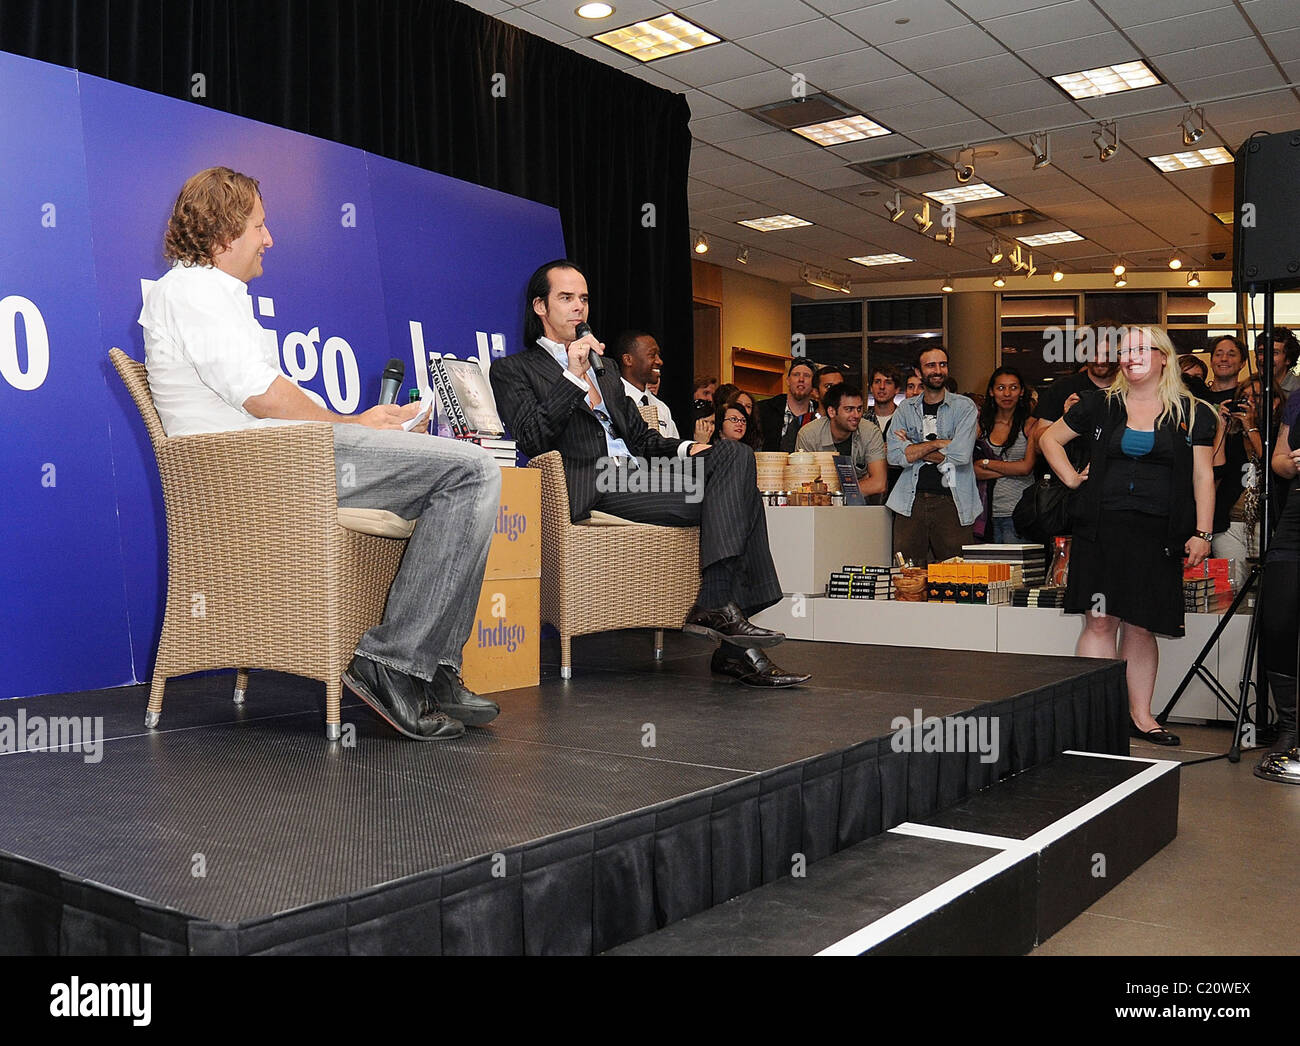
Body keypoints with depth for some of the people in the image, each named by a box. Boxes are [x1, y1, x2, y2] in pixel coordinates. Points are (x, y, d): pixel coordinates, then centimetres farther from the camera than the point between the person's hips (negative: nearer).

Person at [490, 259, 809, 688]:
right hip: (595, 488, -7)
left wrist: (685, 449, 7)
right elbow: (532, 440, -6)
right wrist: (573, 376, -11)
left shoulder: (604, 371, 34)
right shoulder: (513, 369, 11)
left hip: (638, 476, 7)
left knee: (735, 455, -20)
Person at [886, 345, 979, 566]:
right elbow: (895, 456, -2)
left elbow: (960, 454, -11)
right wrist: (938, 443, -7)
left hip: (951, 500, -2)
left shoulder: (964, 407, 4)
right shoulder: (906, 408, 12)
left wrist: (914, 449, -3)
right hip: (911, 501, 2)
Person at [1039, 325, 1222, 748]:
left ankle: (1140, 715, 17)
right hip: (1101, 528, 0)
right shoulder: (1099, 405, 8)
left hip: (1157, 534, 0)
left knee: (1141, 626, 5)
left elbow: (1203, 478, 5)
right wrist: (1073, 478, 6)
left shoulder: (1192, 414, 7)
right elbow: (1049, 438, 18)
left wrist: (1201, 533, -3)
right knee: (1099, 620, -4)